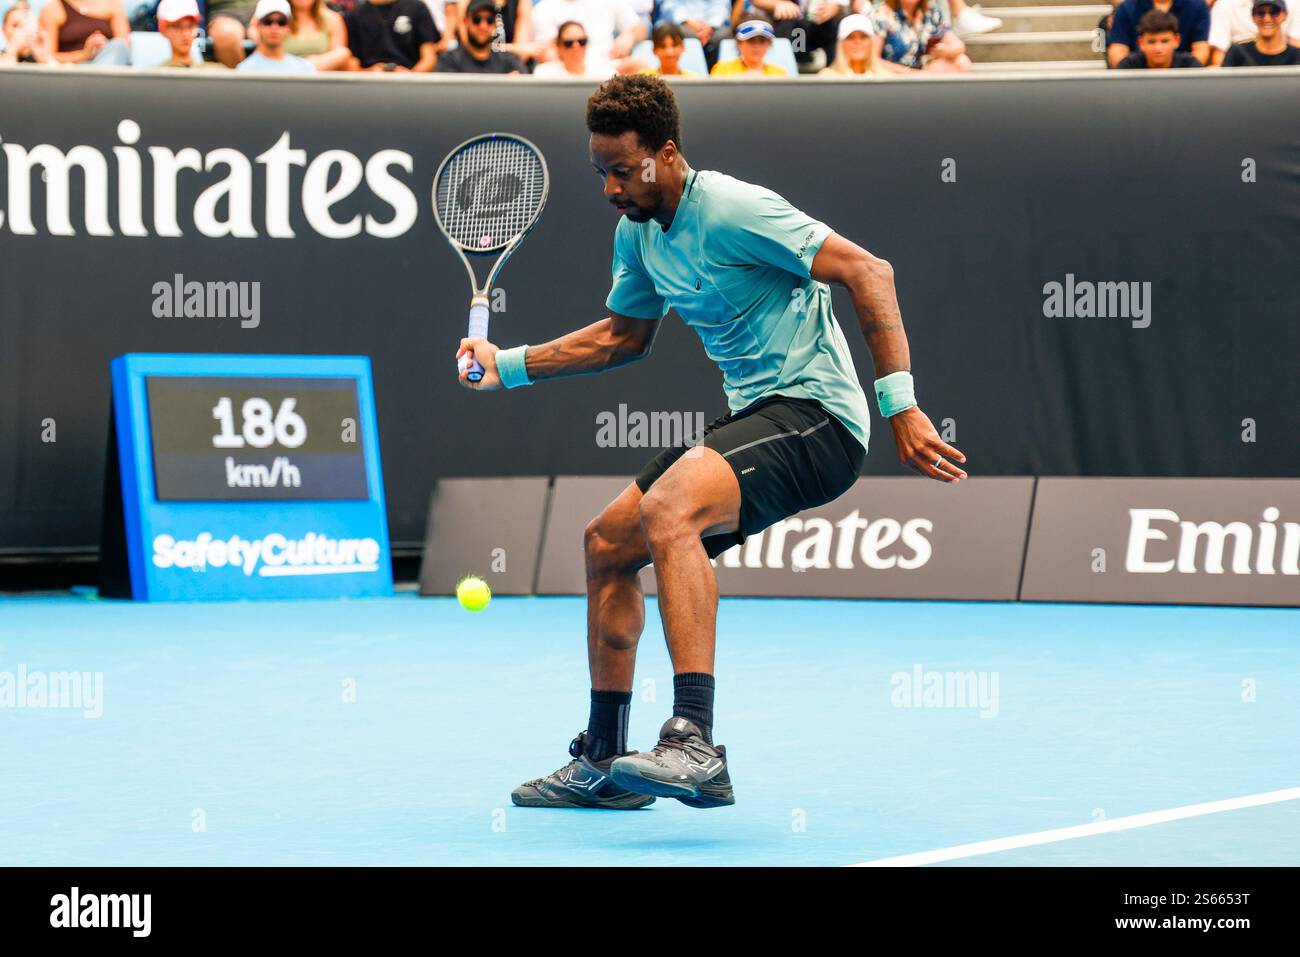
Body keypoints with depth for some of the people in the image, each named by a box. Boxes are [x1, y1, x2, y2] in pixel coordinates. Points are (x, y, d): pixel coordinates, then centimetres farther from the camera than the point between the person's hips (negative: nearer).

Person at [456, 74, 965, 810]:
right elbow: (624, 337, 27)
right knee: (607, 543, 13)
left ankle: (694, 745, -40)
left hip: (817, 413, -10)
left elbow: (870, 273, -21)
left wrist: (901, 405, -26)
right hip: (752, 418, 10)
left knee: (667, 508, -33)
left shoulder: (732, 210, -18)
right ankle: (604, 761, 23)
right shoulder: (637, 231, 9)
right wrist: (507, 366, 19)